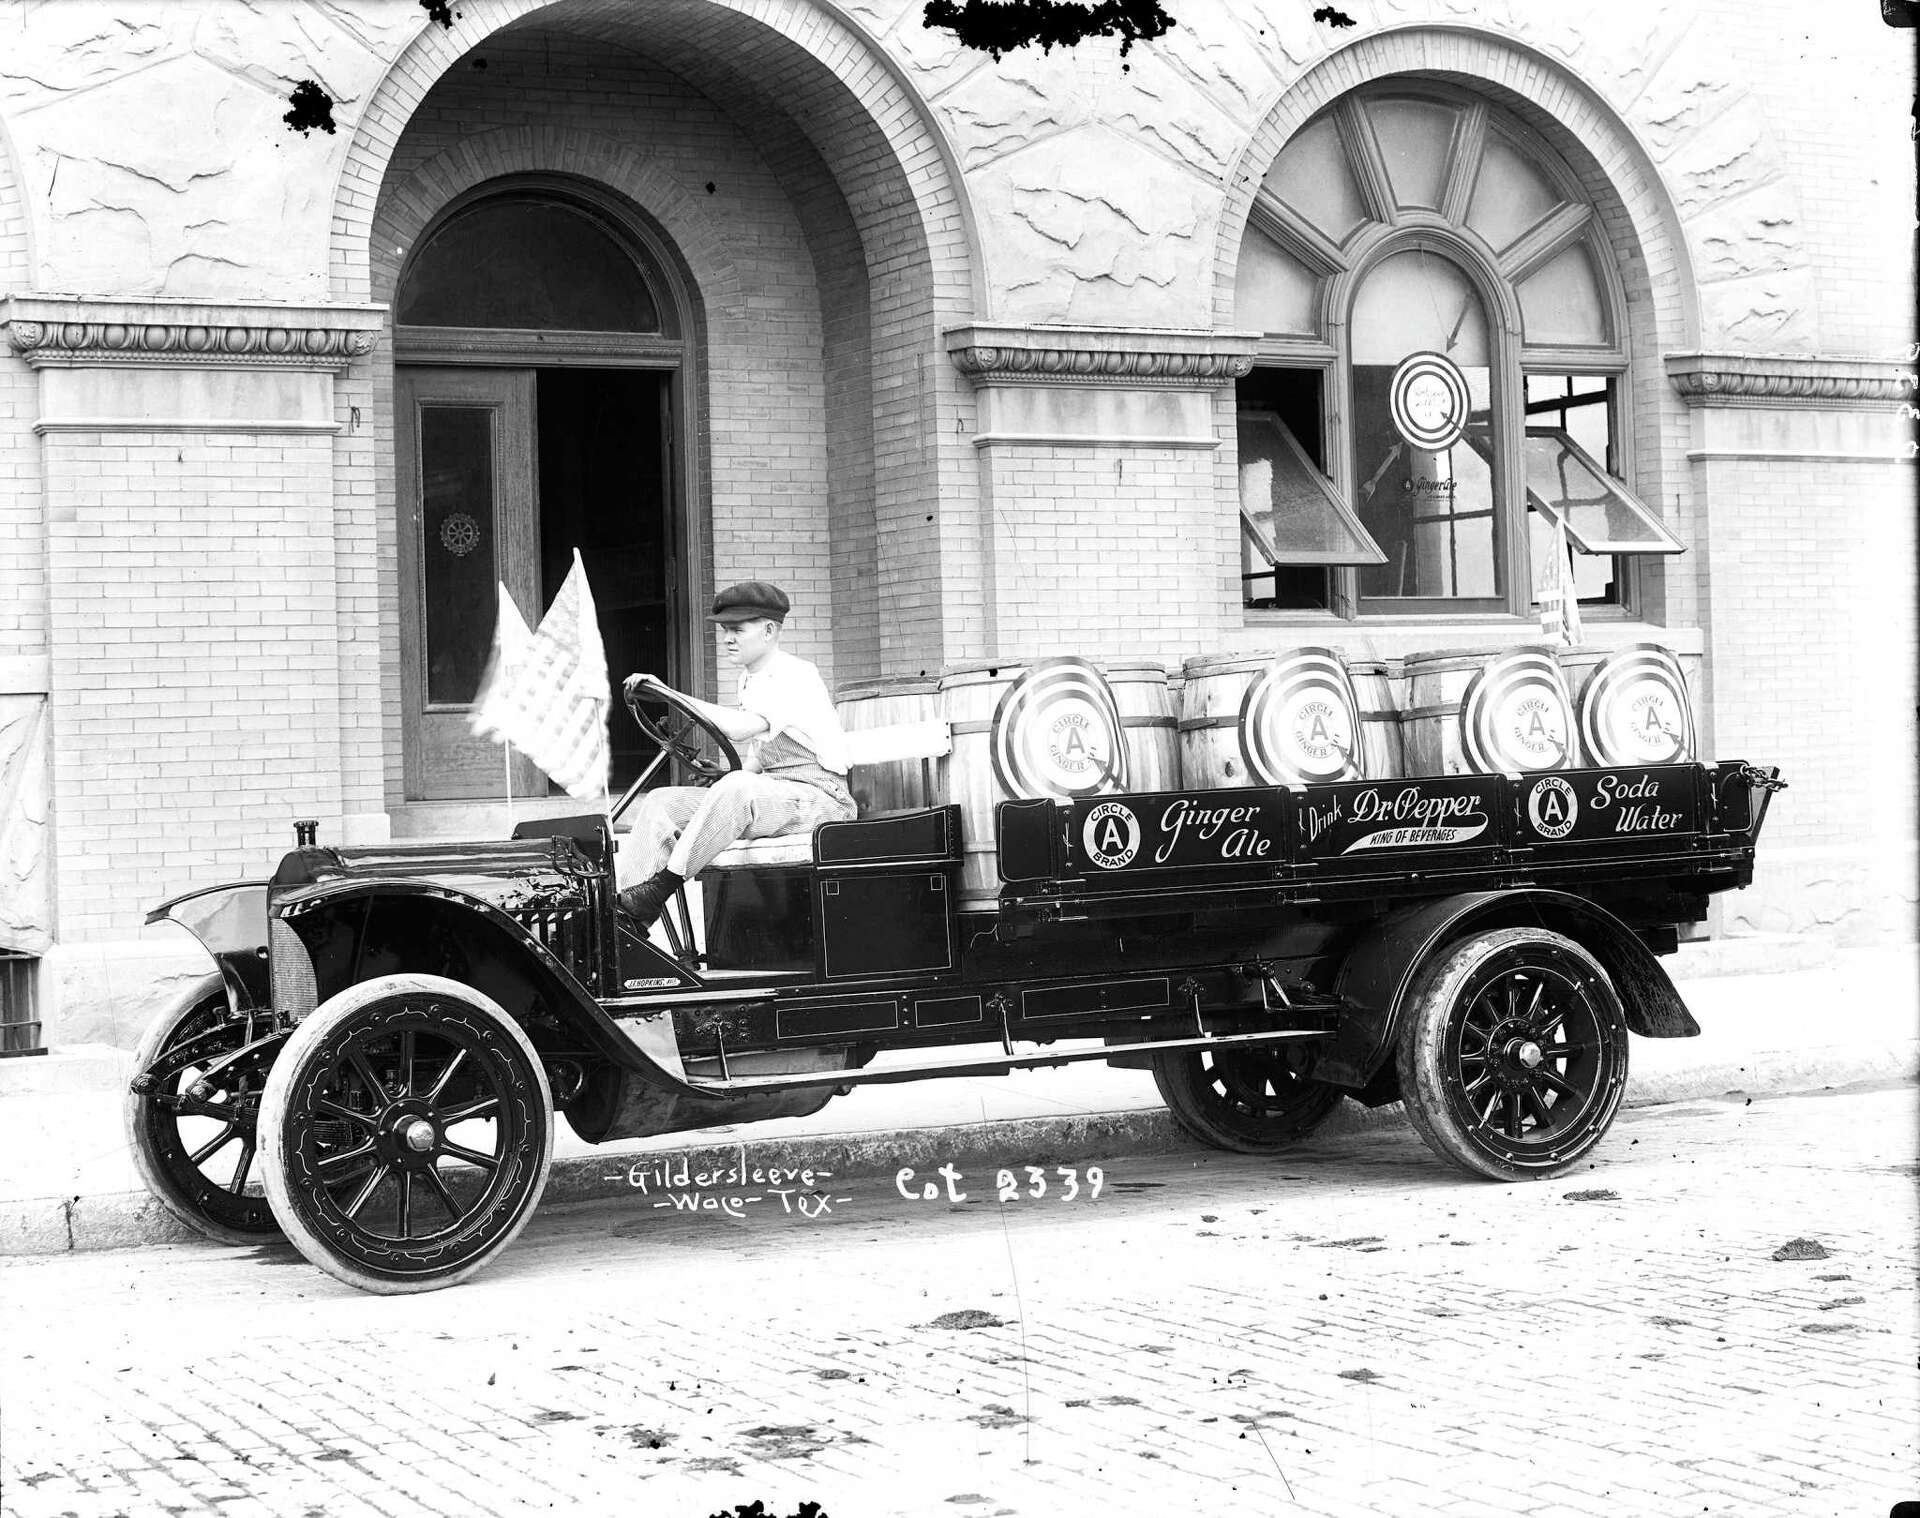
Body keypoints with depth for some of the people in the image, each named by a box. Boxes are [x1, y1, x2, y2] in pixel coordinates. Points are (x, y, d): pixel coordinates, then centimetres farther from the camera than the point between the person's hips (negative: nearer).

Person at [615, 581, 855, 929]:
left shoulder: (796, 676, -13)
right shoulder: (750, 678, 16)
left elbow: (741, 727, -28)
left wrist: (670, 694, -24)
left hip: (818, 798, -9)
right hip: (767, 796, 9)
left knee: (736, 788, -39)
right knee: (661, 802, -8)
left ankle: (660, 888, -37)